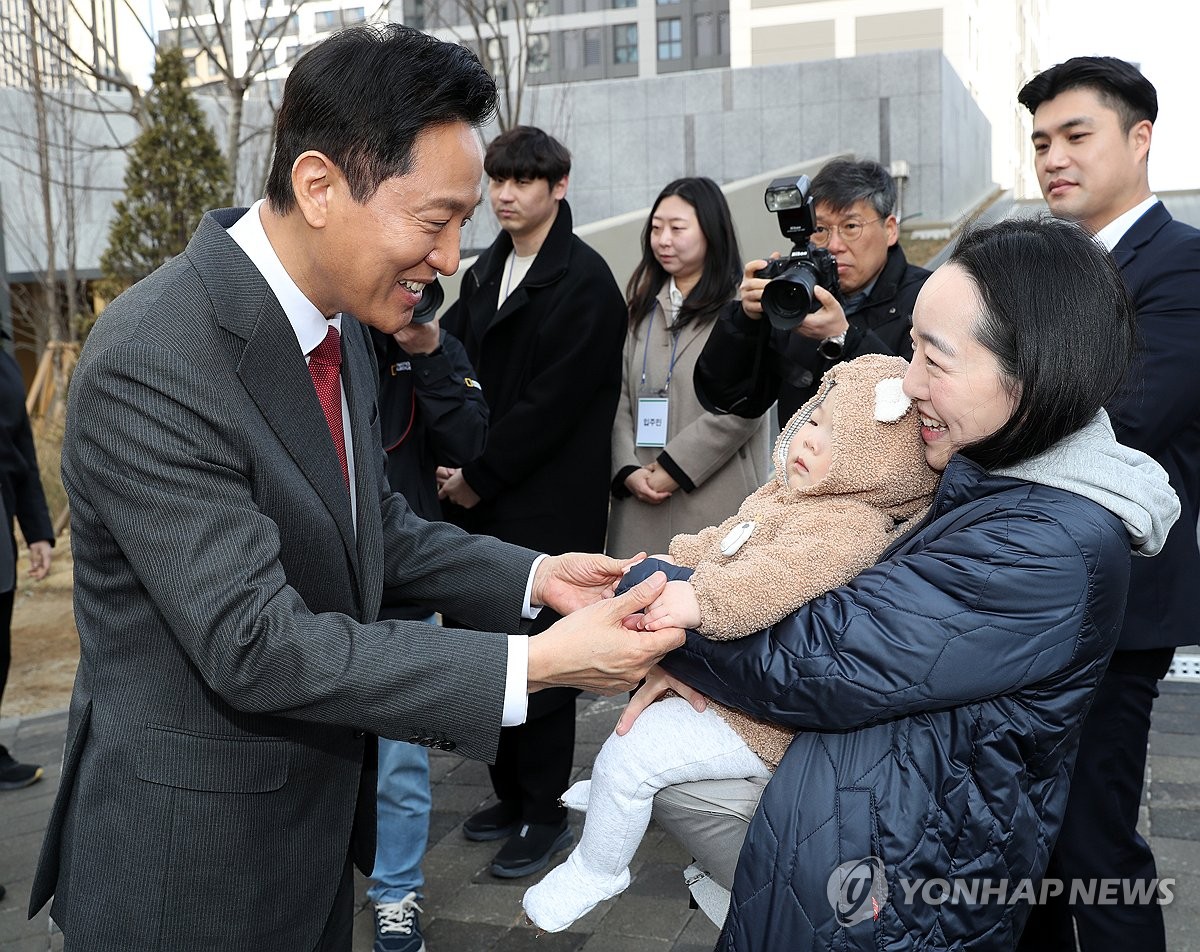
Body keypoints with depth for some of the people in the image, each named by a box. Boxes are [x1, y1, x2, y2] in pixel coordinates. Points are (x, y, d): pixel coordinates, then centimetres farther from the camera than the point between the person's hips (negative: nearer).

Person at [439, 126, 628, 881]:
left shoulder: (585, 281, -9)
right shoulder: (486, 273, 15)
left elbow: (553, 401, -15)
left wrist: (479, 477, -10)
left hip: (549, 508, -7)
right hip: (481, 501, 7)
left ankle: (546, 813, 18)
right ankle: (512, 794, 28)